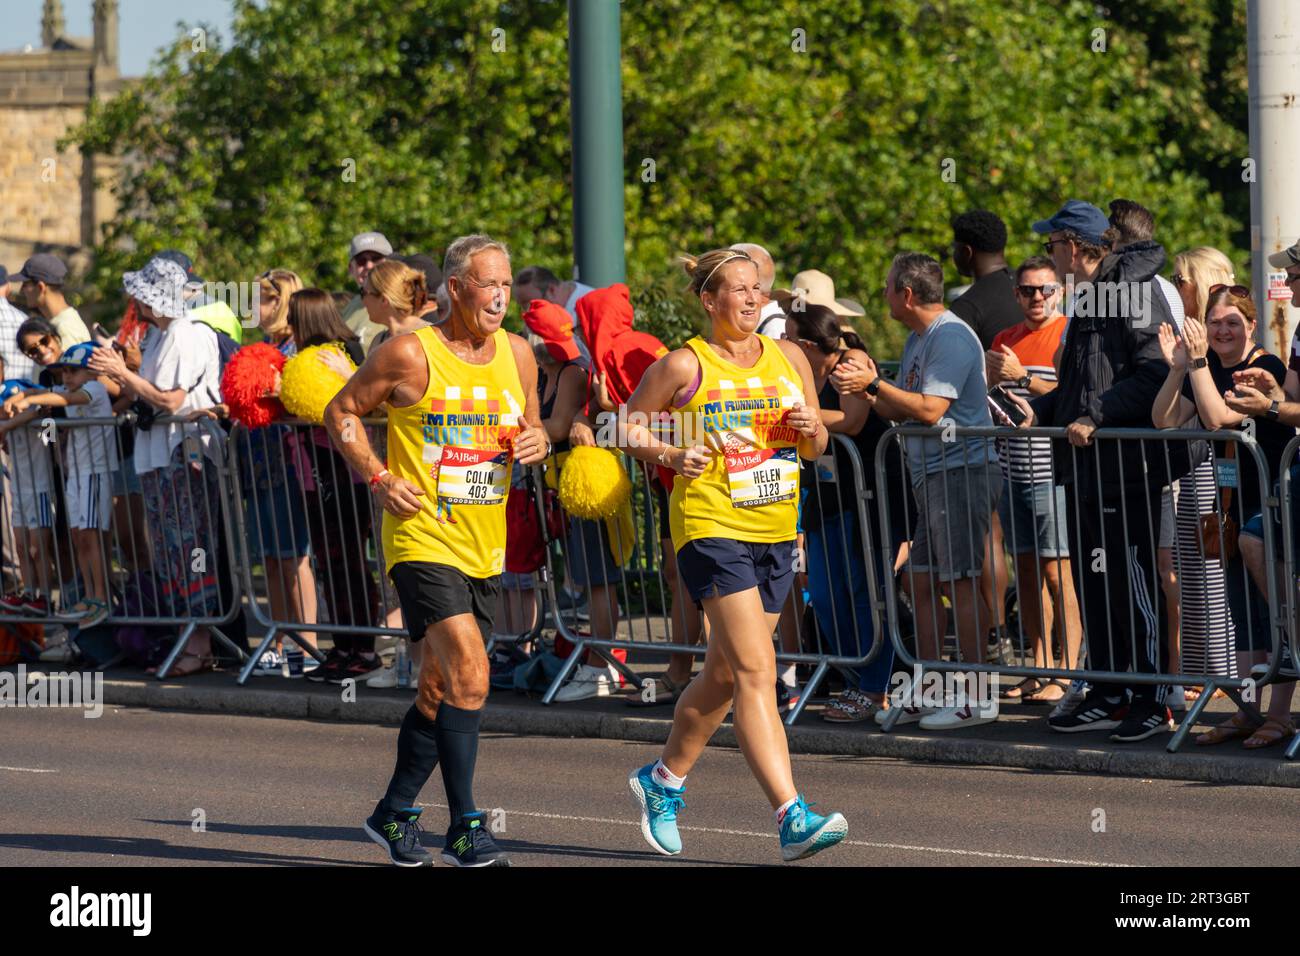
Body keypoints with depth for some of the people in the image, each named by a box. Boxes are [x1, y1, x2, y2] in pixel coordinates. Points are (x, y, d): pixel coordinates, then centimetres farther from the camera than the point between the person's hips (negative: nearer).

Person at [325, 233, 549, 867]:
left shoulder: (516, 354, 6)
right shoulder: (410, 355, -9)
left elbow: (530, 425, 20)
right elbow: (342, 412, 1)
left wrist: (536, 442, -4)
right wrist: (378, 480, -10)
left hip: (484, 546, 6)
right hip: (423, 537, -6)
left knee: (441, 689, 13)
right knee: (470, 672, -19)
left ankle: (394, 814, 29)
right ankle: (464, 826, -15)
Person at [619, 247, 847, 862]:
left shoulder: (788, 358, 11)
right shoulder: (685, 366, -5)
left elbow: (816, 449, 19)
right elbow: (630, 427, 4)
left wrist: (810, 430, -4)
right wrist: (670, 454, -14)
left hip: (776, 534, 6)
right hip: (711, 529, -6)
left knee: (724, 675, 15)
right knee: (756, 672, -16)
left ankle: (662, 782, 37)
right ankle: (793, 820, -24)